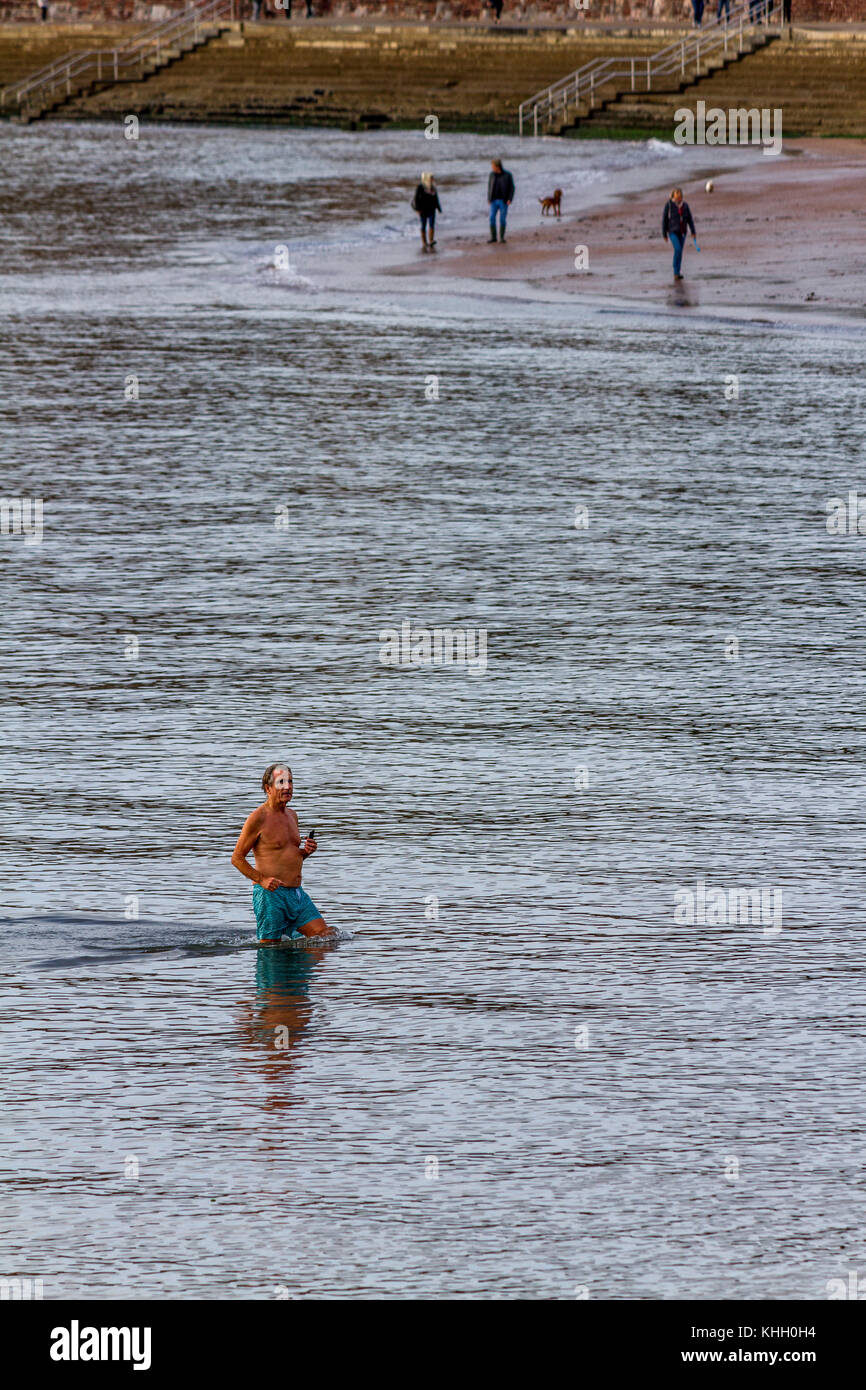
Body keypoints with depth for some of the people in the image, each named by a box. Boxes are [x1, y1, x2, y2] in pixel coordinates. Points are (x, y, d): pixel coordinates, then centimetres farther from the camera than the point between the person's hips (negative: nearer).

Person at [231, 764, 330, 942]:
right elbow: (237, 858, -7)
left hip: (297, 894, 7)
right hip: (270, 894, -7)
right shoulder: (258, 818, -9)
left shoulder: (291, 815, 15)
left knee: (325, 935, 0)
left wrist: (306, 852, 4)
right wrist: (262, 880, -19)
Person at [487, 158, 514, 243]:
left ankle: (502, 237, 9)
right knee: (492, 218, -4)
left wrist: (510, 199, -14)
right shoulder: (492, 175, 2)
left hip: (504, 201, -3)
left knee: (502, 219, -2)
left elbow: (512, 187, -4)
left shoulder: (507, 175, -8)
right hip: (494, 200, 3)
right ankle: (493, 237, 4)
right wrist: (489, 199, 3)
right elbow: (489, 187, 9)